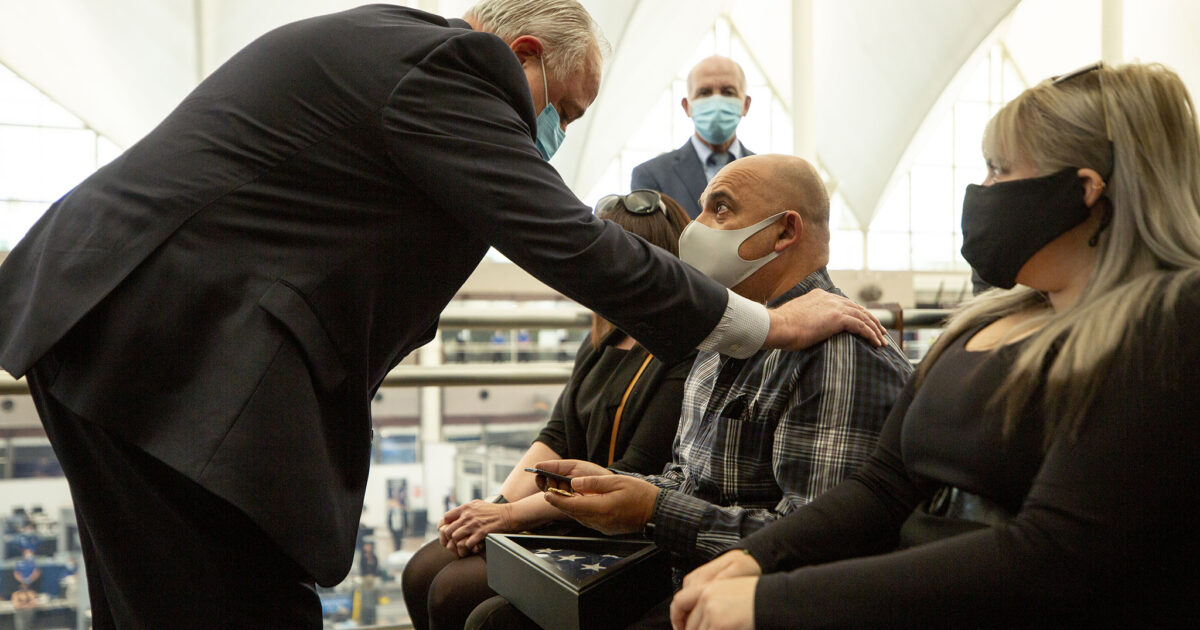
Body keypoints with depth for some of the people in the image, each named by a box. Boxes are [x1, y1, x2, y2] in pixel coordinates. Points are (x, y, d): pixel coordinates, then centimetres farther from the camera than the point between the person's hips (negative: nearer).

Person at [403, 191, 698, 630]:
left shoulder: (683, 355, -16)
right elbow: (556, 439, 11)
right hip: (564, 512, 9)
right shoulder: (602, 342, 14)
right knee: (422, 574, -2)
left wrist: (512, 515, -17)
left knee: (455, 592, -18)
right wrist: (496, 506, -6)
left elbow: (635, 477, -20)